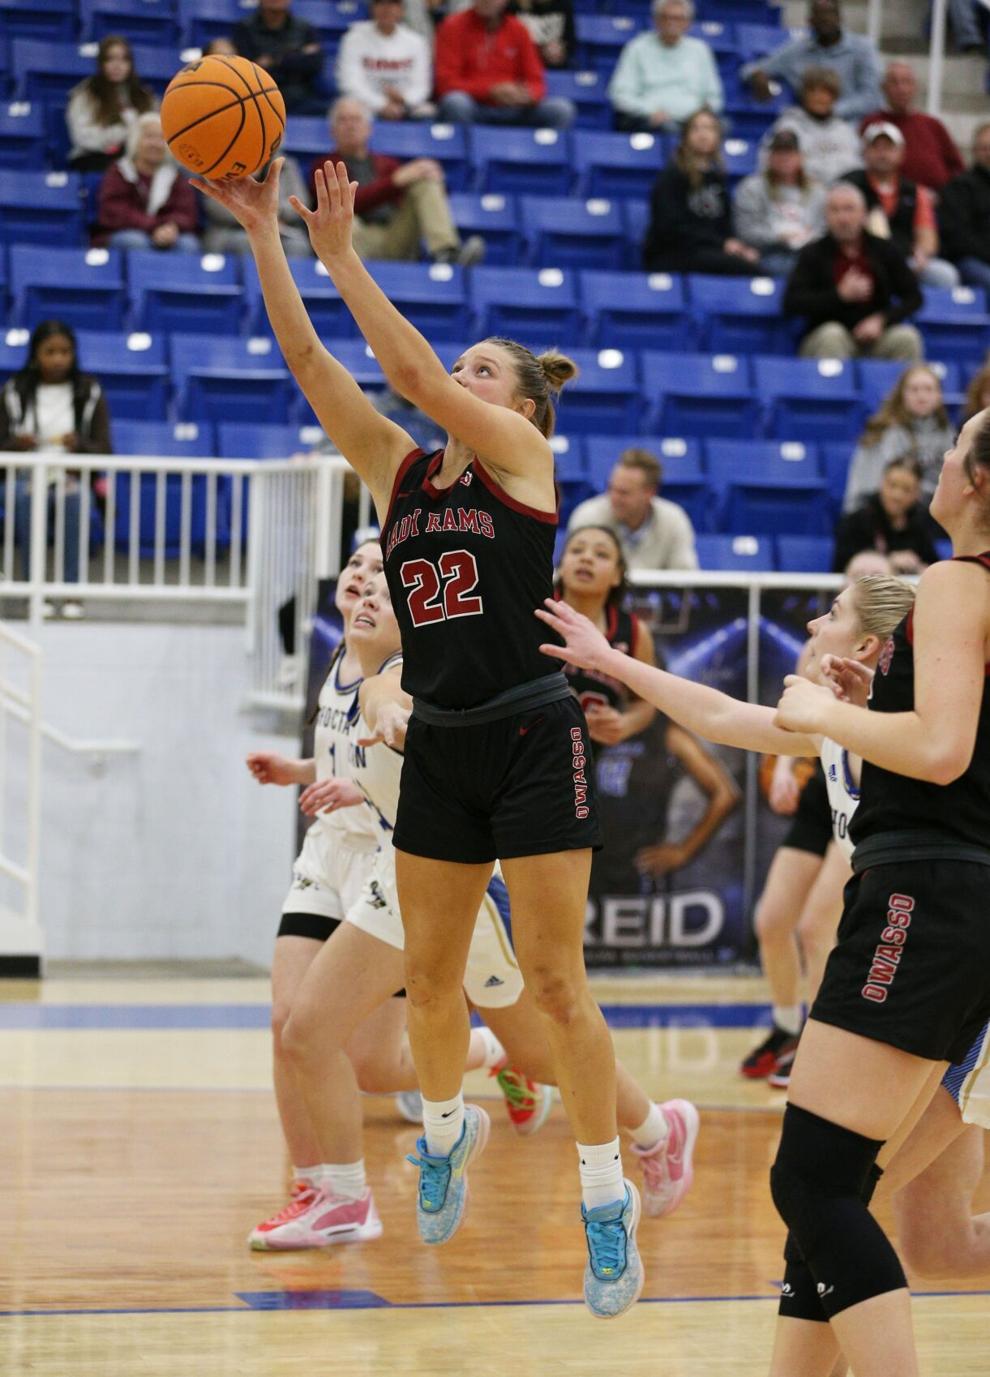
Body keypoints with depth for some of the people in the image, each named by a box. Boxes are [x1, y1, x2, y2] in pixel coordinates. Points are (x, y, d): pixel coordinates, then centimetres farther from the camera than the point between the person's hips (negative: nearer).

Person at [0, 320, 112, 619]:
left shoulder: (89, 392, 7)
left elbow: (105, 450, 3)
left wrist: (80, 445, -19)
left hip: (73, 478, 0)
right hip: (26, 476, 0)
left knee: (75, 499, -36)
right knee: (29, 499, -37)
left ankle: (71, 590, -32)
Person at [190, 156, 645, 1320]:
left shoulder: (525, 455, -4)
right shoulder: (399, 471, 10)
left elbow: (415, 373, -16)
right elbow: (310, 361, 2)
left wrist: (339, 253, -16)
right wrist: (261, 232, -5)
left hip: (532, 741, -6)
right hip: (438, 747, 6)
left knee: (553, 982, -6)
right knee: (429, 977, 13)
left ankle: (606, 1197, 2)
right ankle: (446, 1128, 39)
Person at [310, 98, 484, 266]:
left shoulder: (387, 164, 26)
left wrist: (430, 177, -8)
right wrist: (395, 181, -13)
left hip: (396, 242, 3)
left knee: (424, 182, -13)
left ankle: (446, 252, -35)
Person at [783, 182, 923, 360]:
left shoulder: (884, 250, 6)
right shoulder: (813, 254, 0)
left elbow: (913, 298, 5)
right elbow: (791, 304, -10)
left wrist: (881, 319, -13)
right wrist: (840, 294, -19)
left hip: (875, 338, 2)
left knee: (907, 337, -25)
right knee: (832, 335, -33)